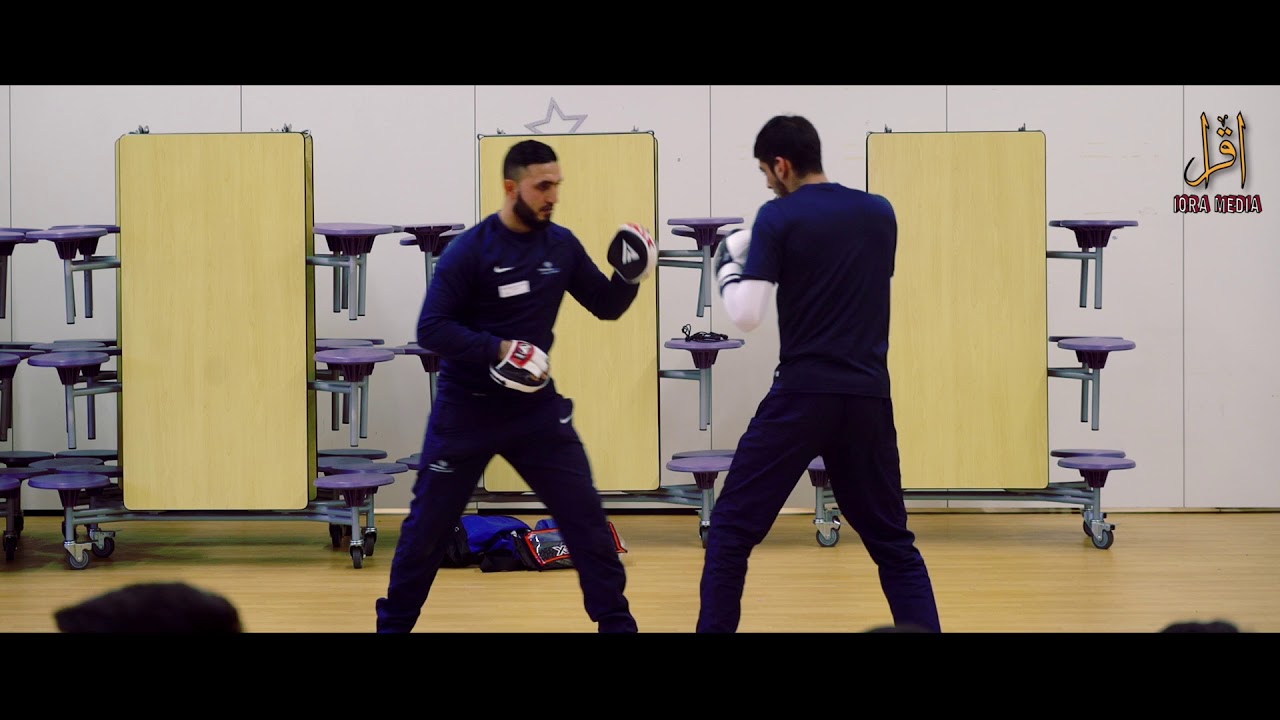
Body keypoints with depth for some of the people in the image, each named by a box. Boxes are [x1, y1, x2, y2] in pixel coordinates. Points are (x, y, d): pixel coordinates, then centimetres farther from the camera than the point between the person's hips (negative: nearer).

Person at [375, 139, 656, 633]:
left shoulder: (562, 245, 0)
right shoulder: (469, 250, -14)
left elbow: (607, 307, 9)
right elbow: (431, 329, -17)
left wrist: (630, 277, -12)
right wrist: (497, 349, -27)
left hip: (535, 406, 3)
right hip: (466, 409, -3)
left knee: (586, 518, -2)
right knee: (427, 526, 7)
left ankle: (616, 623, 9)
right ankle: (393, 624, 25)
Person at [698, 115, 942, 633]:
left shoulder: (779, 217, -5)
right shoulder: (880, 213, 9)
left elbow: (746, 316, -11)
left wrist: (726, 268, 9)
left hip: (803, 394, -4)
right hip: (868, 396, 4)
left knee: (731, 528, 6)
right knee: (892, 542, 13)